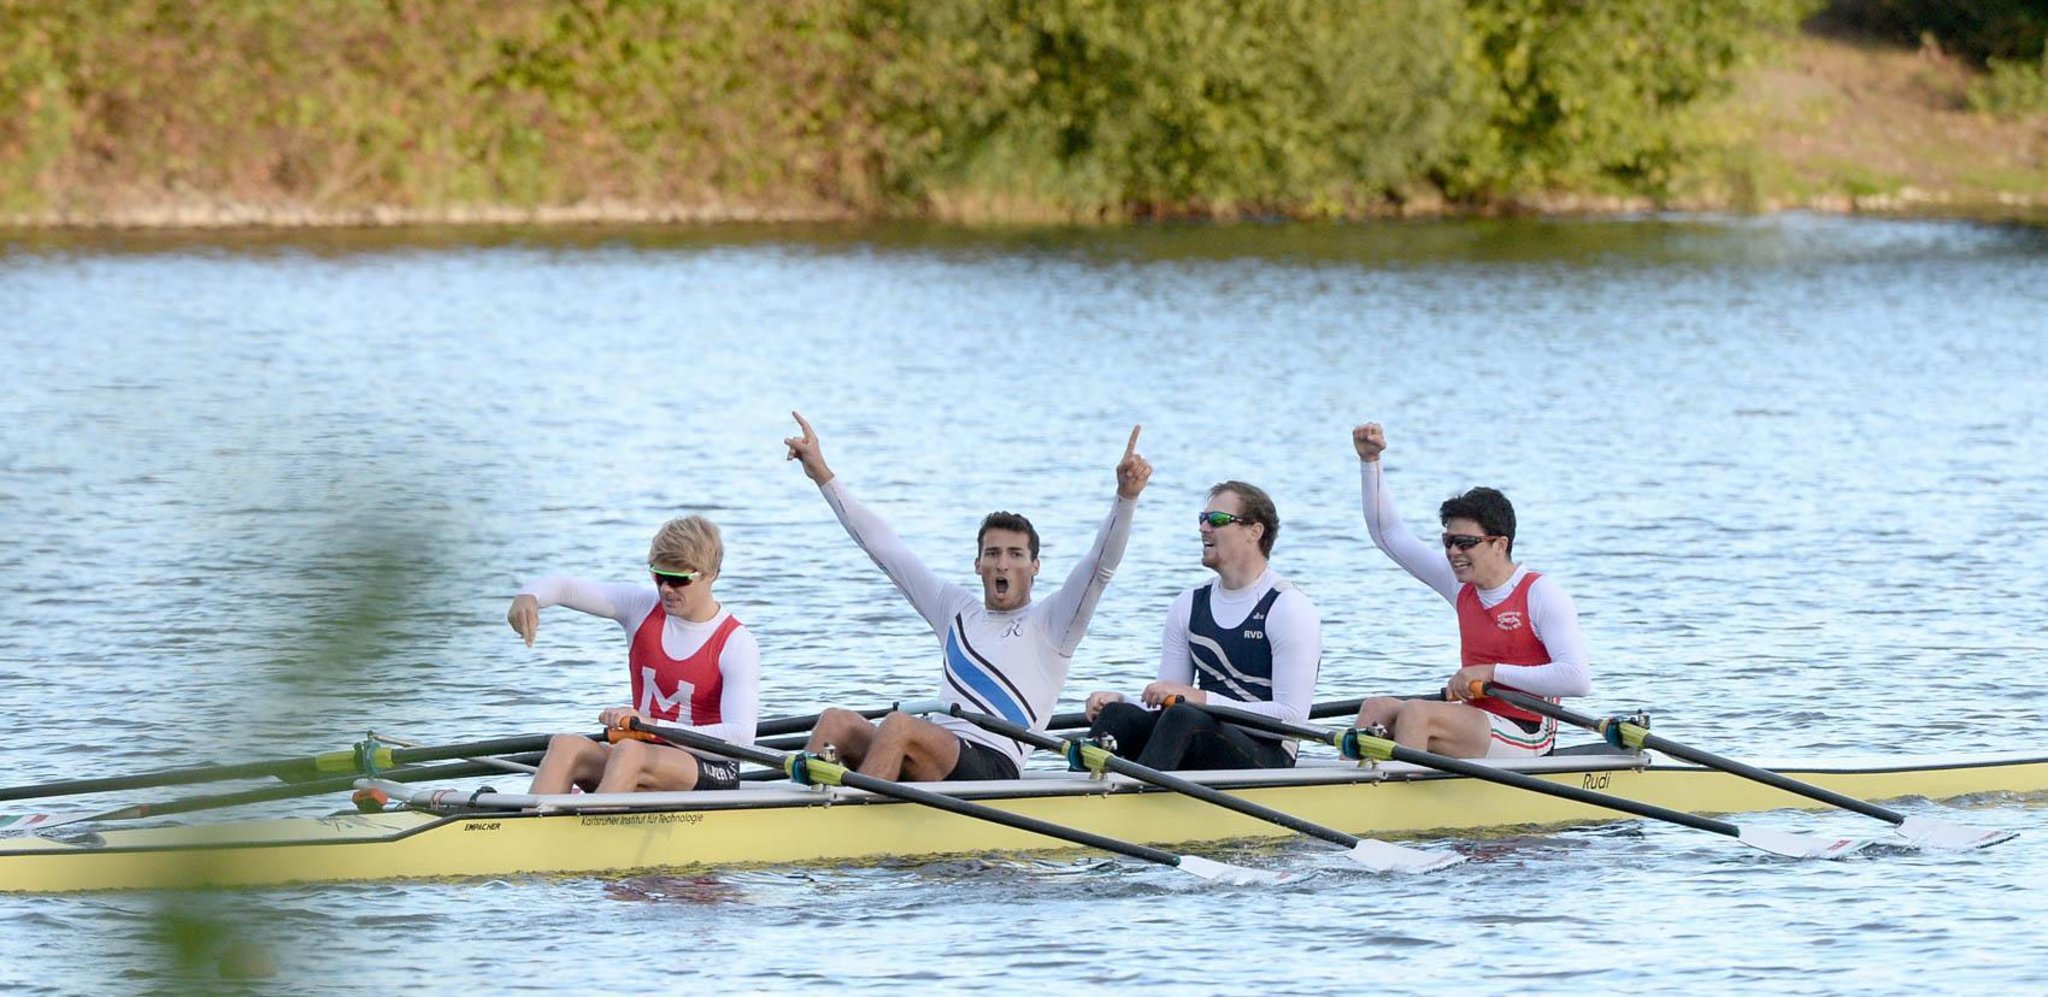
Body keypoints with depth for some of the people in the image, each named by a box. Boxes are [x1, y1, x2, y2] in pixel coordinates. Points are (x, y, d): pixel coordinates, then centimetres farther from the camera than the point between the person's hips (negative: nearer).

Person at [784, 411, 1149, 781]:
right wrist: (822, 475, 29)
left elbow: (1102, 564, -1)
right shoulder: (957, 609, 28)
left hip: (992, 768, -6)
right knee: (837, 722, -20)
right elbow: (884, 545, 30)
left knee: (899, 725, -34)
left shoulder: (1050, 623, 13)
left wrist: (1126, 497, -18)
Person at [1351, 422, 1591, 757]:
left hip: (1523, 739, -8)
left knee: (1416, 713, -26)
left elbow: (1577, 679, -22)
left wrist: (1491, 672, -20)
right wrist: (1370, 460, 9)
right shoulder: (1462, 585, 11)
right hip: (1477, 723, 8)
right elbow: (1387, 534, 18)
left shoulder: (1541, 594, -10)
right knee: (1377, 708, -6)